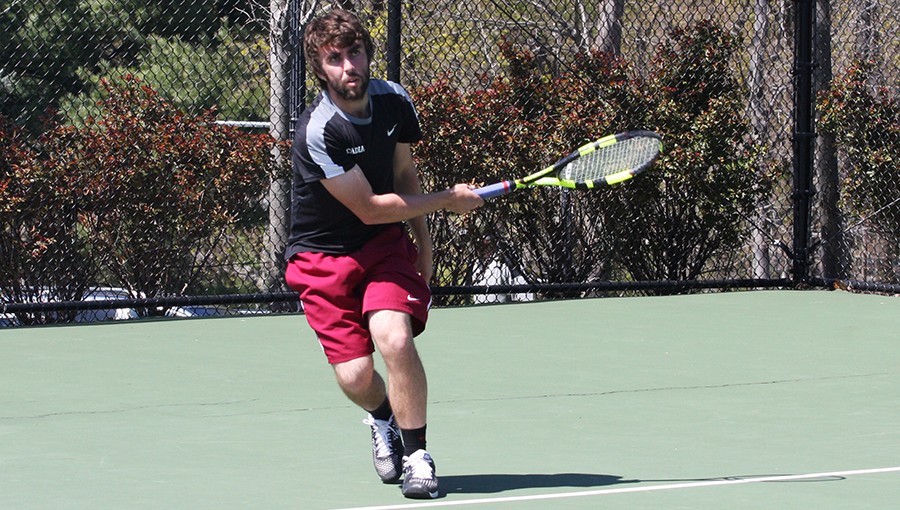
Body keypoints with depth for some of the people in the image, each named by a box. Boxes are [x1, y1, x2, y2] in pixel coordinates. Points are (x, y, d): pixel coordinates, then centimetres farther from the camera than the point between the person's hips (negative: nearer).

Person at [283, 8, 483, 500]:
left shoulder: (394, 100, -6)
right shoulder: (317, 132, -26)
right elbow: (370, 208, -21)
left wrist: (422, 245, 12)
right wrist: (447, 200, -12)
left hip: (387, 245, 3)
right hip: (324, 256, -3)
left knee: (395, 339, -23)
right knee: (356, 377, -9)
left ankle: (417, 456, -7)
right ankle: (384, 419, 28)